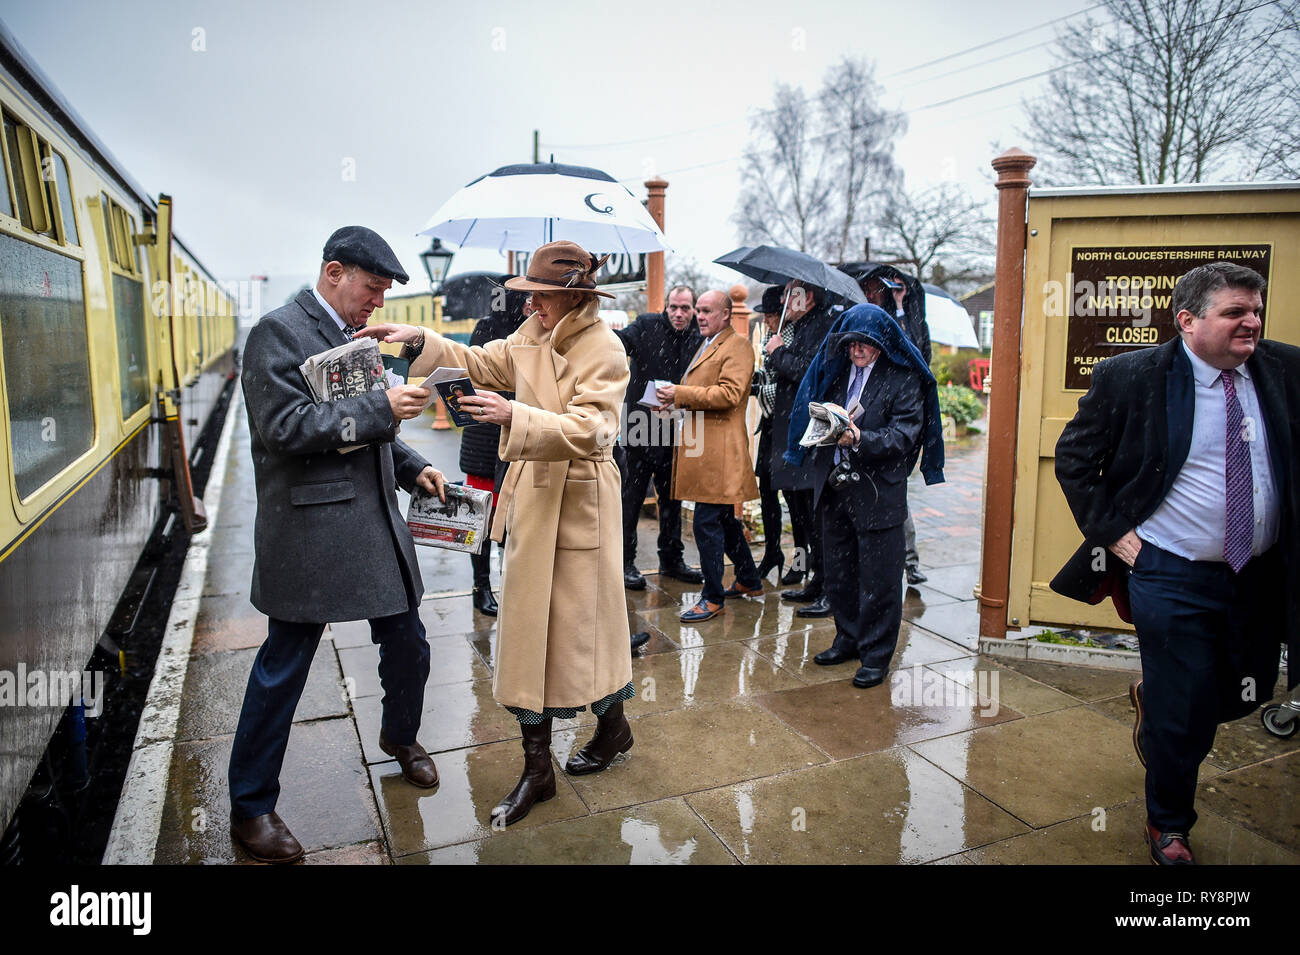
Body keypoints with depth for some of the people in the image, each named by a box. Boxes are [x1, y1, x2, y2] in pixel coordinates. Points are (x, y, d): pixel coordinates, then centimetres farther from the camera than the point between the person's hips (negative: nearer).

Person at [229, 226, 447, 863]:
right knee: (283, 670, 4)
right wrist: (381, 408, -22)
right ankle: (250, 807, 22)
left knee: (407, 646, 16)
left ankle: (400, 737, 43)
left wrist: (411, 467, 8)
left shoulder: (354, 335, 15)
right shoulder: (278, 332, -9)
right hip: (310, 530, -7)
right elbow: (283, 426, -20)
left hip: (375, 522, 8)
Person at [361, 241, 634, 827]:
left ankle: (613, 725, 37)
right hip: (531, 496, 7)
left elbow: (586, 430, -23)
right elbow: (482, 363, 15)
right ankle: (536, 767, 19)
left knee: (581, 621, 7)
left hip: (579, 503, -6)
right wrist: (421, 342, 3)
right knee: (527, 623, 7)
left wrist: (515, 415, -33)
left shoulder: (605, 352, -14)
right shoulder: (532, 335, 6)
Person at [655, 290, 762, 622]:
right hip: (701, 446, 10)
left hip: (718, 450, -10)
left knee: (707, 523, -9)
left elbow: (729, 393, -20)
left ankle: (713, 598, 1)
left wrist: (681, 393, -17)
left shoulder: (737, 345, -8)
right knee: (724, 519, 17)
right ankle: (750, 582, 31)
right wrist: (675, 400, 11)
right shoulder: (707, 346, 23)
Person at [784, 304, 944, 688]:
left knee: (878, 579, 1)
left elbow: (904, 434, -12)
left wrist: (861, 439, -26)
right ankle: (848, 638, 33)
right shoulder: (837, 371, 12)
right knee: (839, 571, 15)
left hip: (878, 493, -6)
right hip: (834, 486, 6)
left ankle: (876, 654, 15)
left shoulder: (904, 379, -6)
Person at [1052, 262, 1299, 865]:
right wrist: (1114, 533, -10)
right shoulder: (1130, 376, -11)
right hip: (1173, 577, -5)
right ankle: (1169, 824, 32)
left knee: (1247, 694, 17)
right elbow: (1073, 458, -5)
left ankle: (1154, 698, 51)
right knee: (1184, 711, 5)